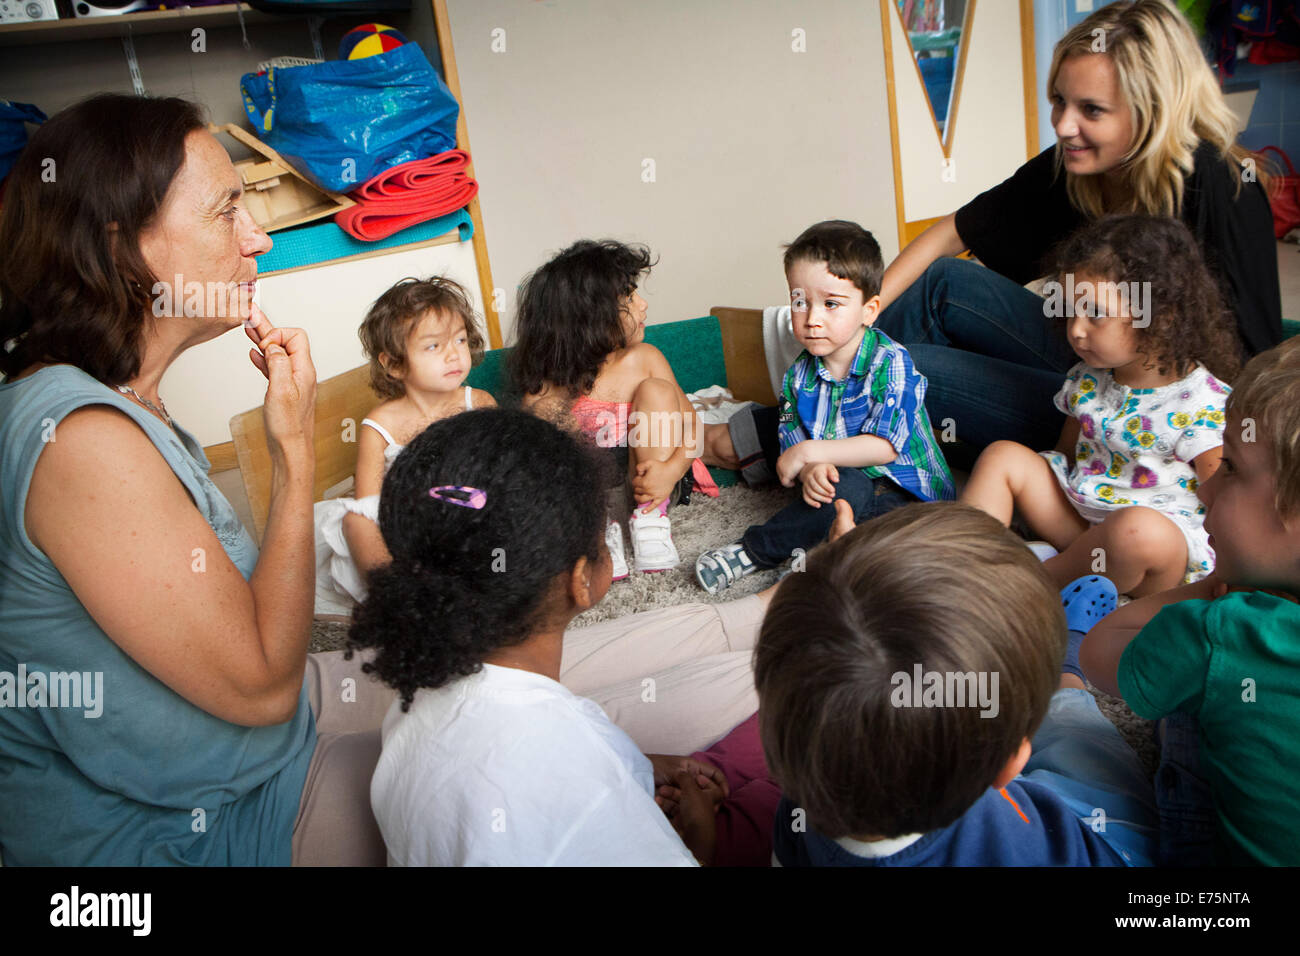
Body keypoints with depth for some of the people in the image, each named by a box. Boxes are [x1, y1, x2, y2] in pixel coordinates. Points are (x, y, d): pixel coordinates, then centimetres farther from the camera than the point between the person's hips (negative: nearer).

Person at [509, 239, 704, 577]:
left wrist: (671, 470, -25)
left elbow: (691, 424, -6)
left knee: (656, 390, -20)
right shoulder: (547, 390, -13)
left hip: (644, 483, 2)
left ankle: (650, 519, -12)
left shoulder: (644, 360, -8)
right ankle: (600, 527, -8)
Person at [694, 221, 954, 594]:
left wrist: (809, 453, -19)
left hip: (908, 492, -3)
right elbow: (793, 445, 2)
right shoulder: (799, 375, 3)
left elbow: (883, 447, -19)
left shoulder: (890, 362, -13)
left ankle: (754, 551, -20)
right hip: (840, 480, 3)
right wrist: (810, 470, -23)